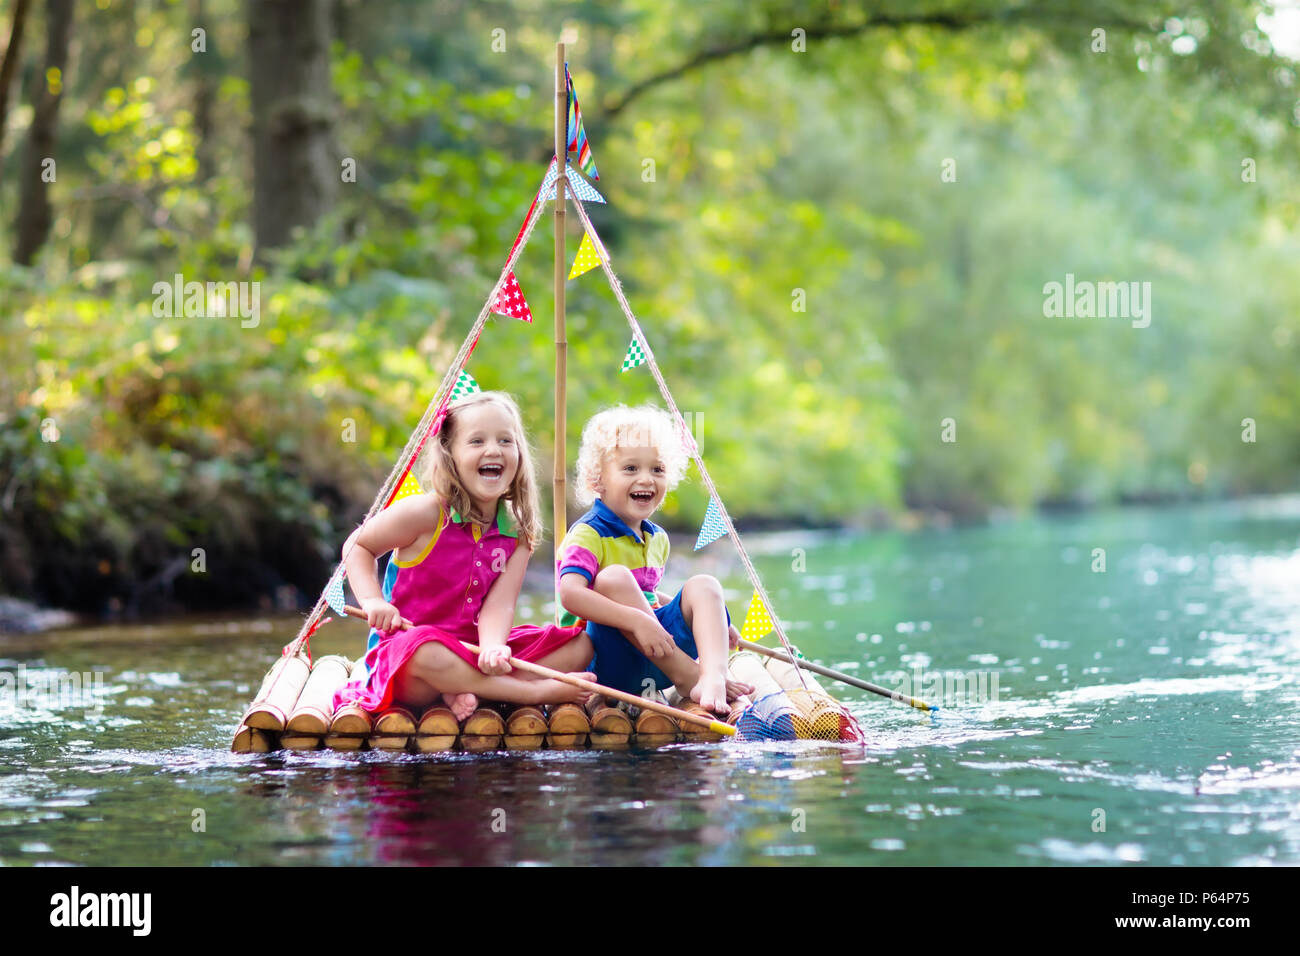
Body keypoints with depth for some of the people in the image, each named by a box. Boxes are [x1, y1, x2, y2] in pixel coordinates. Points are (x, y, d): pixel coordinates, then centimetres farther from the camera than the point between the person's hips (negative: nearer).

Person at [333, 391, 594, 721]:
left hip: (472, 650, 5)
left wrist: (492, 647, -34)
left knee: (579, 645, -6)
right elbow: (358, 546, 1)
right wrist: (372, 601, -17)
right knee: (428, 655, -43)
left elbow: (498, 605, -12)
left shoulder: (517, 534, 0)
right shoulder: (425, 514, -12)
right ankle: (536, 691, -26)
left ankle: (468, 691, -22)